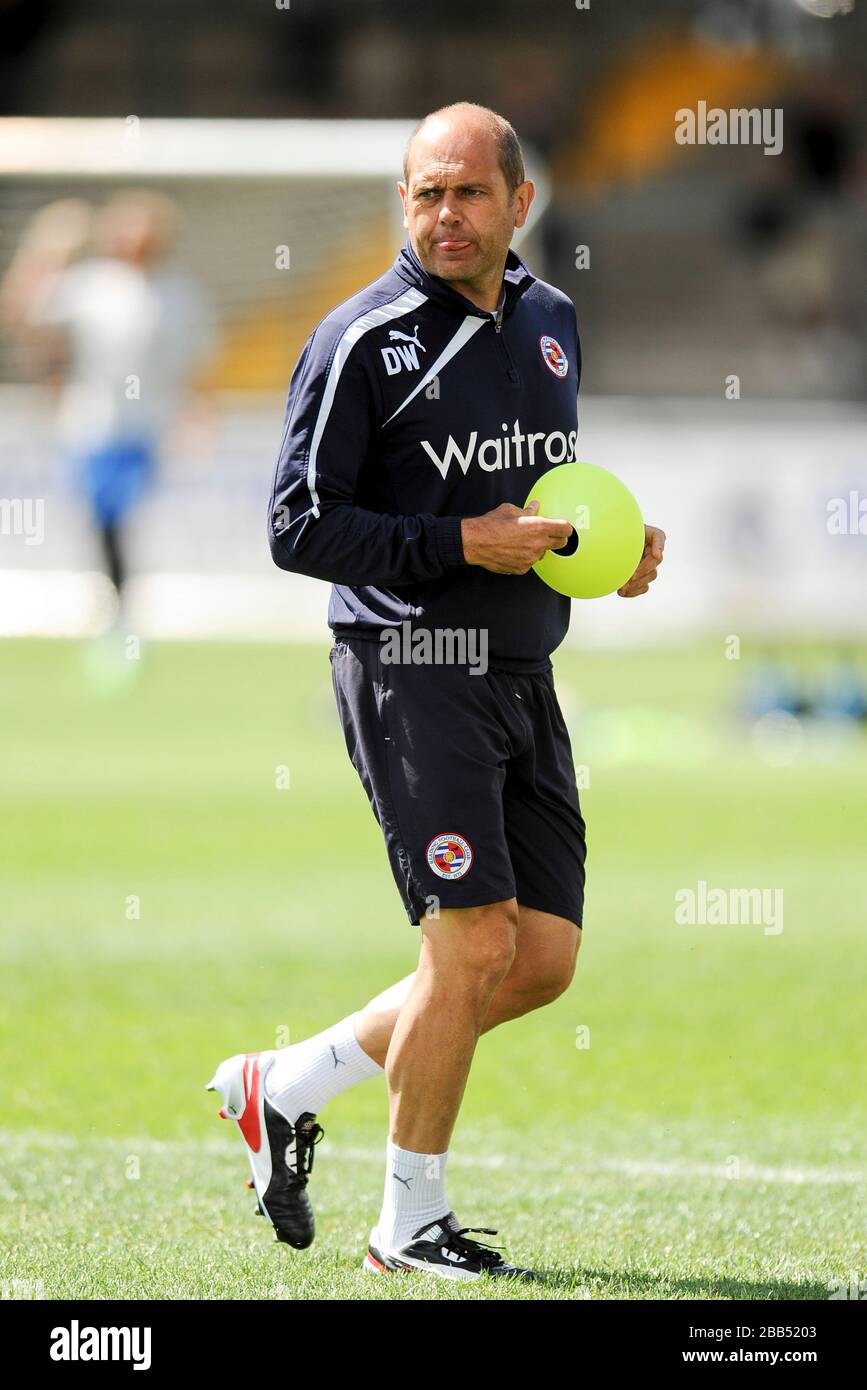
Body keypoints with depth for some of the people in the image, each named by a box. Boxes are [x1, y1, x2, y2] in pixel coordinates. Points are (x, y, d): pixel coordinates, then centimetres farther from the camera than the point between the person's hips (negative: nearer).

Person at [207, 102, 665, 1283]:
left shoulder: (551, 321, 13)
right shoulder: (364, 340, -9)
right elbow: (298, 525, -11)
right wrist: (460, 544, -19)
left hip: (523, 676, 7)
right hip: (411, 669, -7)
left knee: (544, 961, 5)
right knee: (475, 945, -13)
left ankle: (287, 1087, 20)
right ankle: (411, 1227, 2)